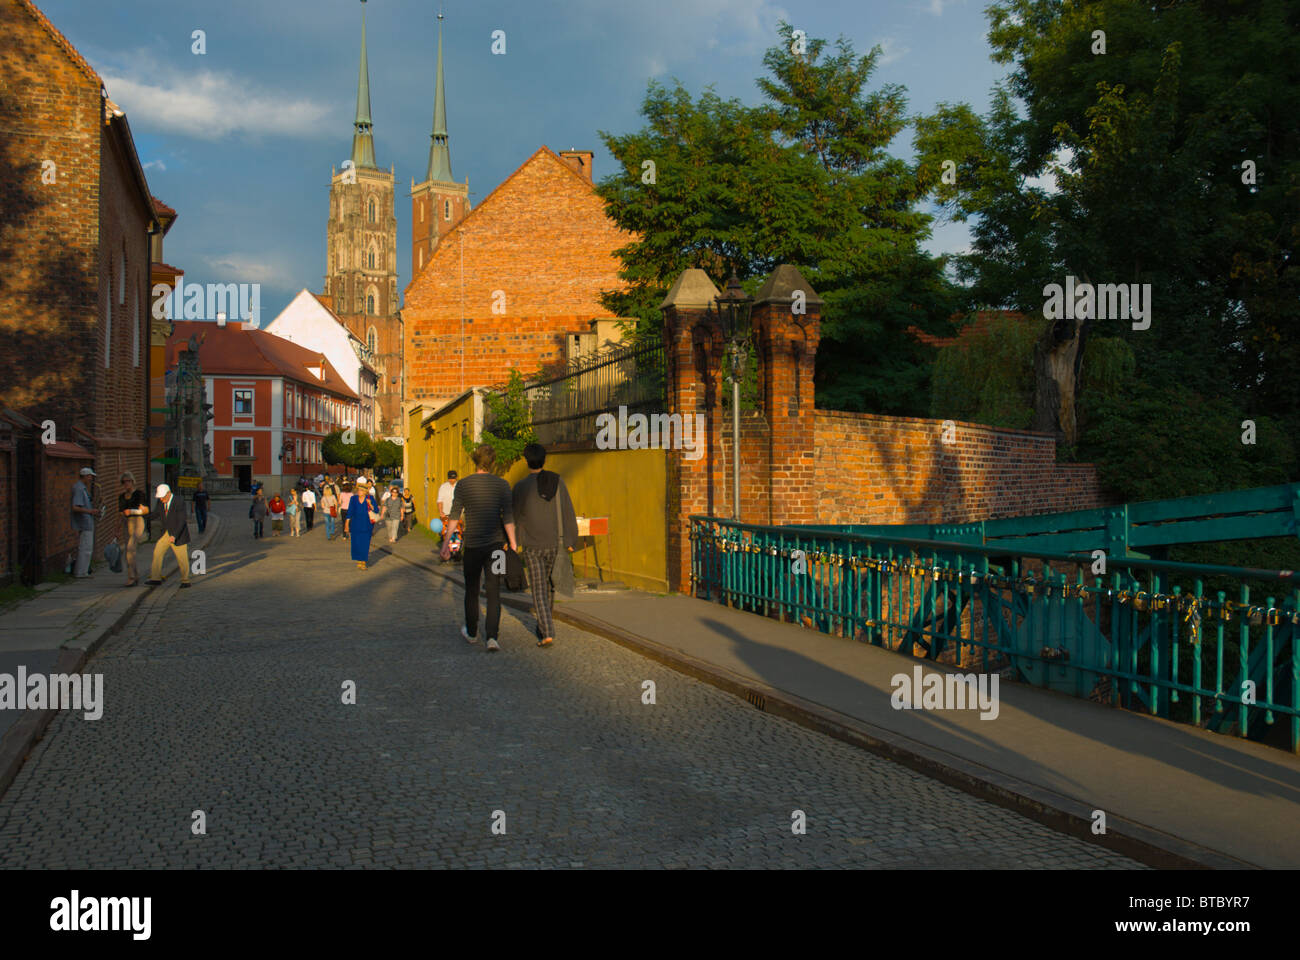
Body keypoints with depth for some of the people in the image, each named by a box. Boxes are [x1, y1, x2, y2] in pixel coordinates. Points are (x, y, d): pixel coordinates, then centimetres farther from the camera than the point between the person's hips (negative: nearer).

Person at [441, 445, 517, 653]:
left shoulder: (463, 485, -3)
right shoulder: (502, 484, -4)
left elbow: (454, 517, -1)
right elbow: (508, 518, -8)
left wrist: (446, 542, 7)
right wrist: (513, 545, -3)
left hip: (473, 544, 0)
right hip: (495, 544, 0)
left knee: (471, 590, 16)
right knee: (493, 592, 3)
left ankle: (472, 632, 30)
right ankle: (492, 637, -8)